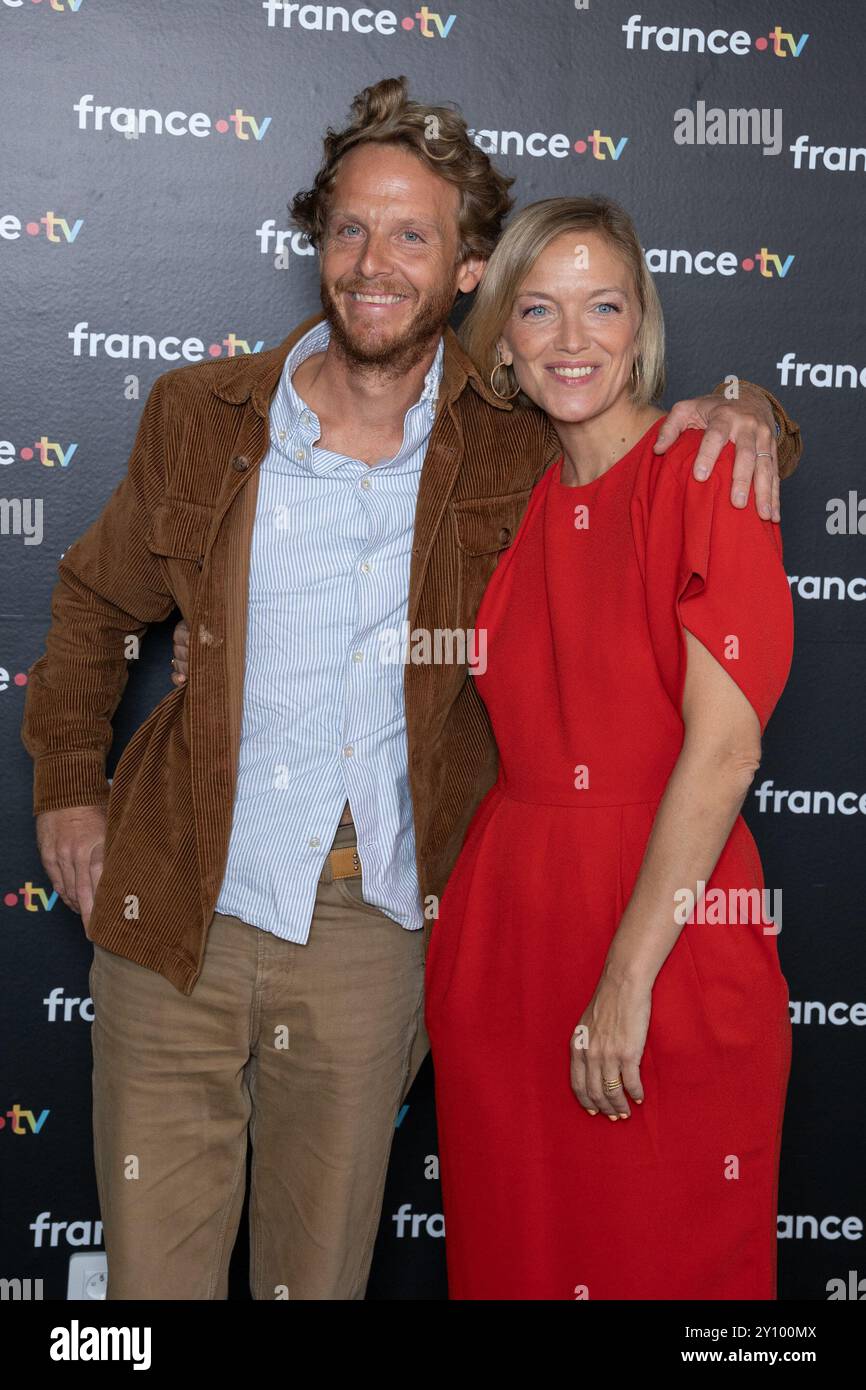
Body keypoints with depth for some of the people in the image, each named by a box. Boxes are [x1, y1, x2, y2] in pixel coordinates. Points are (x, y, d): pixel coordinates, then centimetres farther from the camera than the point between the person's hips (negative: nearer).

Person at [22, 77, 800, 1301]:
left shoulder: (516, 445, -3)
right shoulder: (202, 415, 0)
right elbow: (95, 604, 14)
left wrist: (741, 413, -11)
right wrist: (67, 785, 9)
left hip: (370, 927, 0)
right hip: (176, 915, 1)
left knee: (321, 1268, 15)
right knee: (153, 1264, 11)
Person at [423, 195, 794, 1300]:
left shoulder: (705, 474, -8)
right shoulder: (517, 502, 10)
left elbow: (725, 744, -15)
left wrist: (629, 976, -17)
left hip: (669, 928, -5)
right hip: (501, 925, 5)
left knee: (669, 1258, 10)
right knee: (509, 1249, 15)